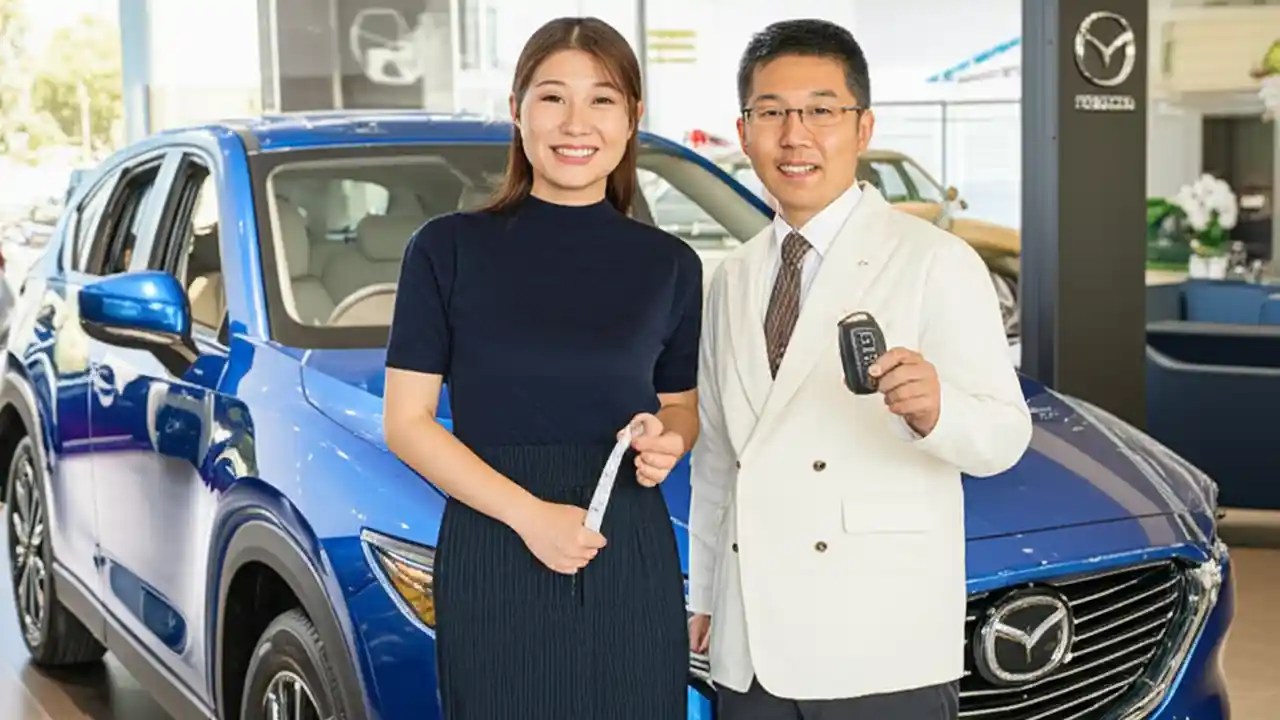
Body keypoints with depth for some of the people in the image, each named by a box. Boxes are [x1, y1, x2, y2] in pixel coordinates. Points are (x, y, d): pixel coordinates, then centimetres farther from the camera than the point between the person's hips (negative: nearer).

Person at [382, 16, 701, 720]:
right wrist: (527, 513, -15)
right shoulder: (449, 248, -2)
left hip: (632, 563, 2)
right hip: (493, 562, -2)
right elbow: (407, 422, -3)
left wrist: (666, 440, -6)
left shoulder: (669, 265, 6)